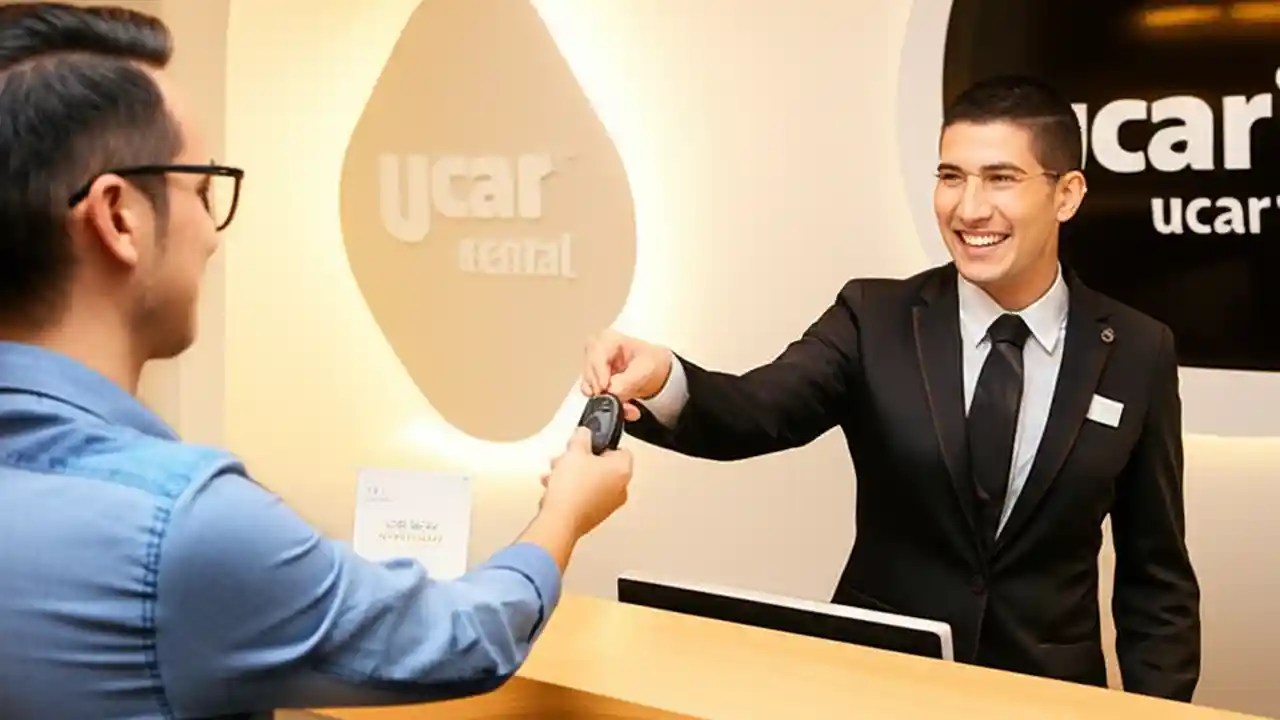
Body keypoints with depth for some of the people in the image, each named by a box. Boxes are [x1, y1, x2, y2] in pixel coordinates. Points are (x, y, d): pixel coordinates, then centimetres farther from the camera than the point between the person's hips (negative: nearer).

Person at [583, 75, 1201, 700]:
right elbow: (757, 411, -18)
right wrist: (662, 380, -38)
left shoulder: (1138, 352, -1)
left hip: (1048, 692, 1)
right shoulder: (875, 318, -2)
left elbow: (1156, 577, 5)